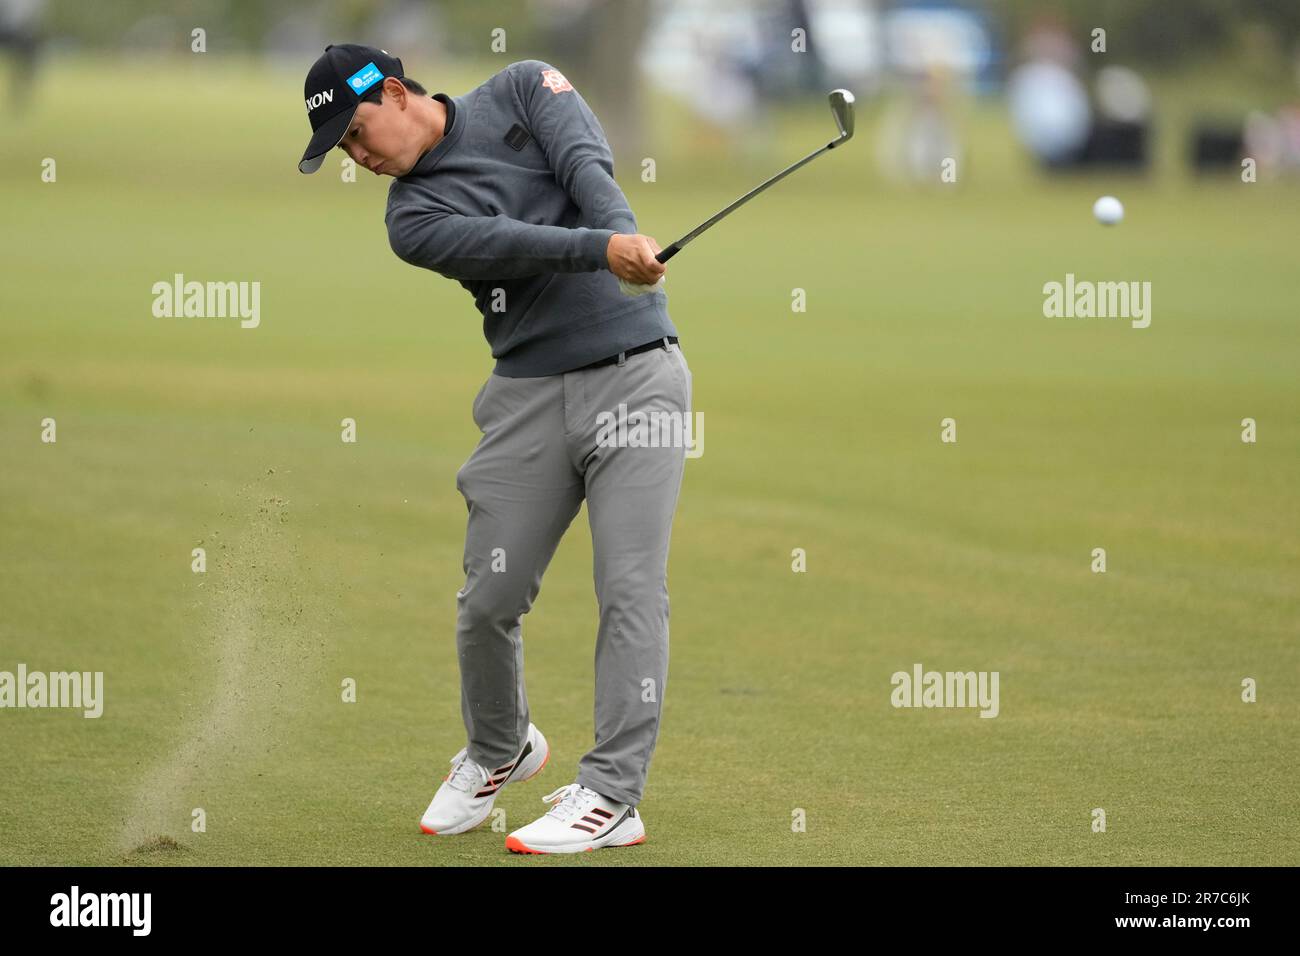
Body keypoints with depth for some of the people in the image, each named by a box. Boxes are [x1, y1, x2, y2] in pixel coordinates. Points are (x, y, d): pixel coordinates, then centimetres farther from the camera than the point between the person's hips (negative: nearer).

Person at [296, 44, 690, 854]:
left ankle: (612, 796, -10)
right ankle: (499, 751, 28)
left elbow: (587, 164, -13)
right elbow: (502, 242, -16)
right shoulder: (413, 217, 3)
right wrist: (604, 250, -33)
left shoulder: (523, 90, 5)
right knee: (490, 599, 1)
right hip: (532, 393, 3)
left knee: (630, 589, -11)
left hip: (636, 372, -2)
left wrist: (628, 238, -34)